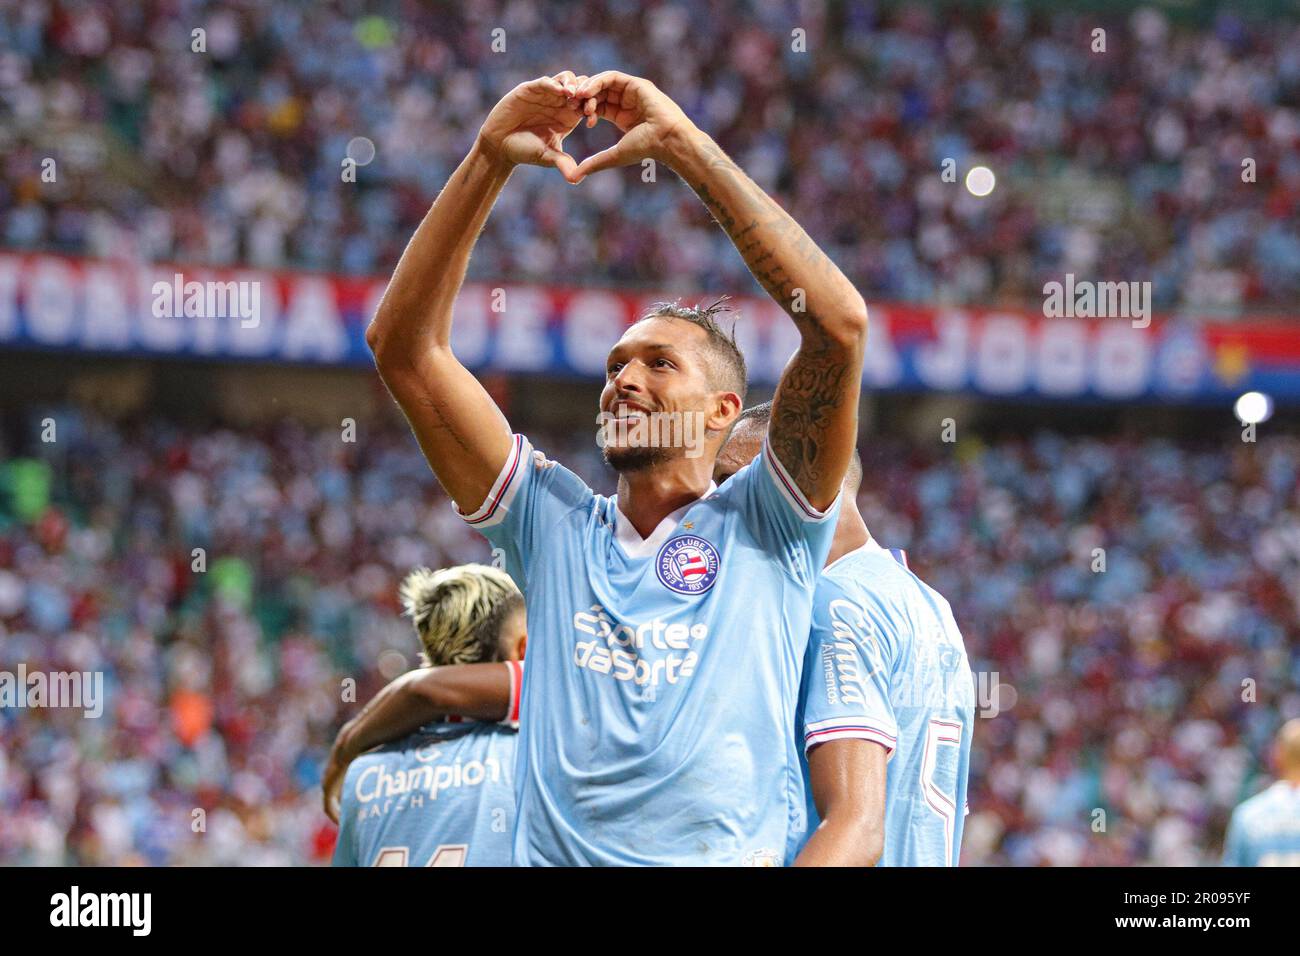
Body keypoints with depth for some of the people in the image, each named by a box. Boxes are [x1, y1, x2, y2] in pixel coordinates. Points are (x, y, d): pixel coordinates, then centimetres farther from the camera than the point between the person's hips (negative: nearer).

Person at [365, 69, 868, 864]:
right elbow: (403, 344, 16)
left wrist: (684, 146, 1)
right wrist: (490, 162, 8)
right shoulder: (554, 522, 19)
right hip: (554, 853, 2)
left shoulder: (762, 526, 11)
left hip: (729, 854, -2)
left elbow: (840, 322, -1)